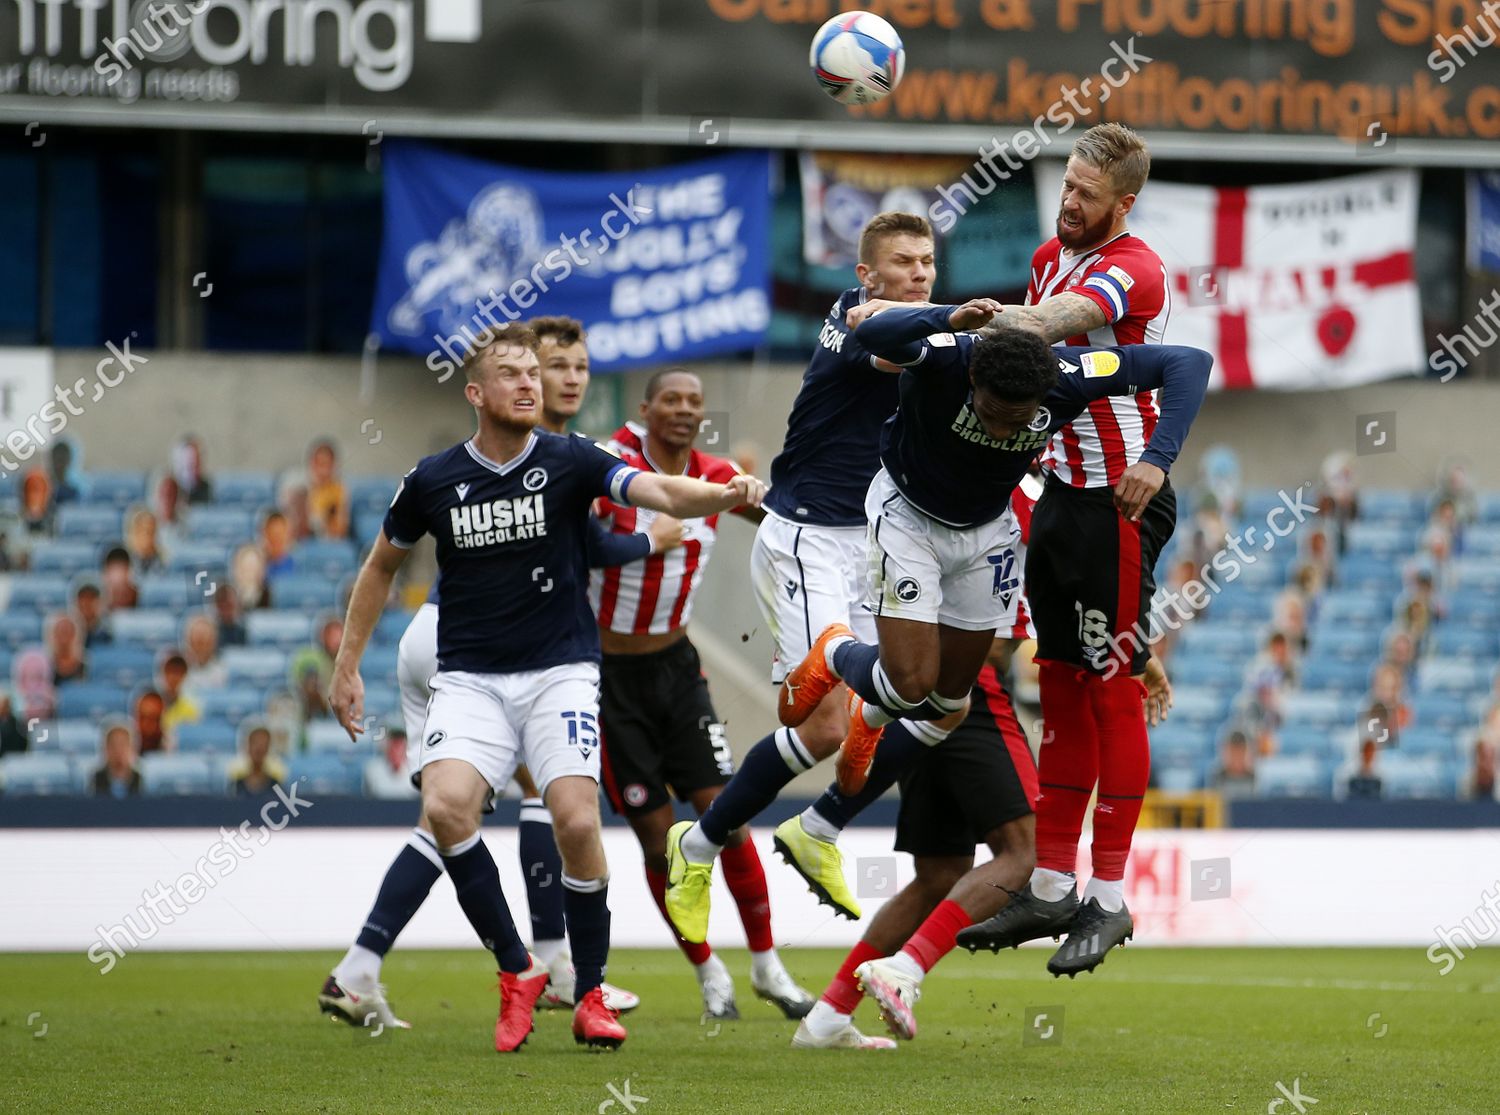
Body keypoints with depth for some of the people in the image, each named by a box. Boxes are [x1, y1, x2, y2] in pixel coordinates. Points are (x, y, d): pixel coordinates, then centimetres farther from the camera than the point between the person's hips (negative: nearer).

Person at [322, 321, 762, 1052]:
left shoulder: (569, 463, -3)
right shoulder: (434, 480, 1)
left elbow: (661, 492, -18)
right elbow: (381, 565, 17)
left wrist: (726, 495, -39)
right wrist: (347, 664, 15)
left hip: (561, 669, -1)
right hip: (469, 677, 1)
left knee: (576, 821, -18)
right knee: (446, 808, -23)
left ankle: (589, 994, 2)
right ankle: (517, 972, -6)